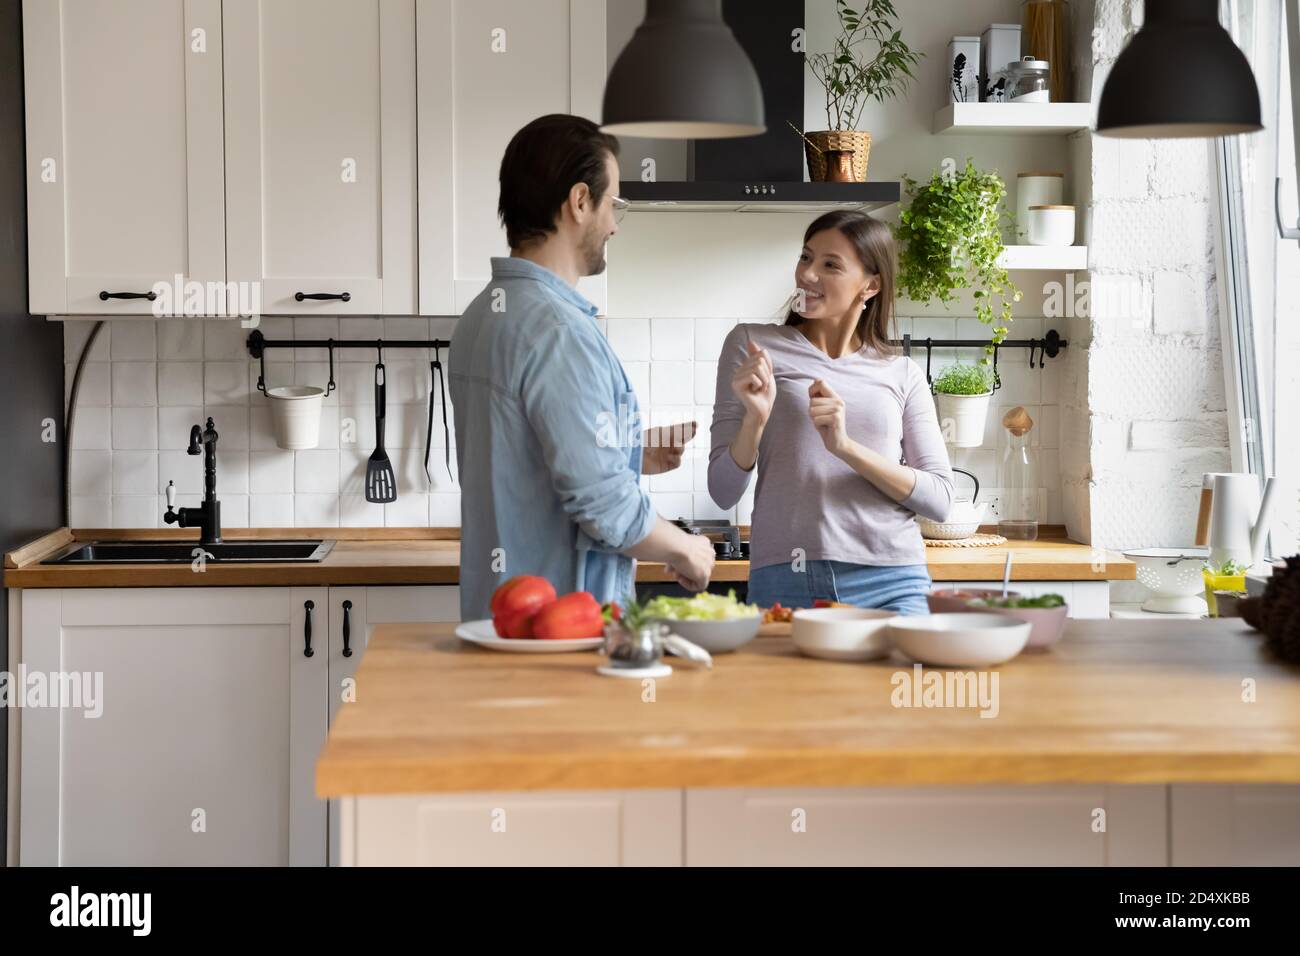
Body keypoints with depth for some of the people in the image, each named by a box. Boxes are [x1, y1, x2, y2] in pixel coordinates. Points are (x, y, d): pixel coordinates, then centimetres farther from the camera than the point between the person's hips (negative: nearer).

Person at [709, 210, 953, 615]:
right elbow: (723, 493, 6)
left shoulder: (902, 374, 12)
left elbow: (939, 499, 2)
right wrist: (755, 419, -14)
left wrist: (846, 446, -10)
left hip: (890, 583, 1)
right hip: (786, 582, -1)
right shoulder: (751, 345, 9)